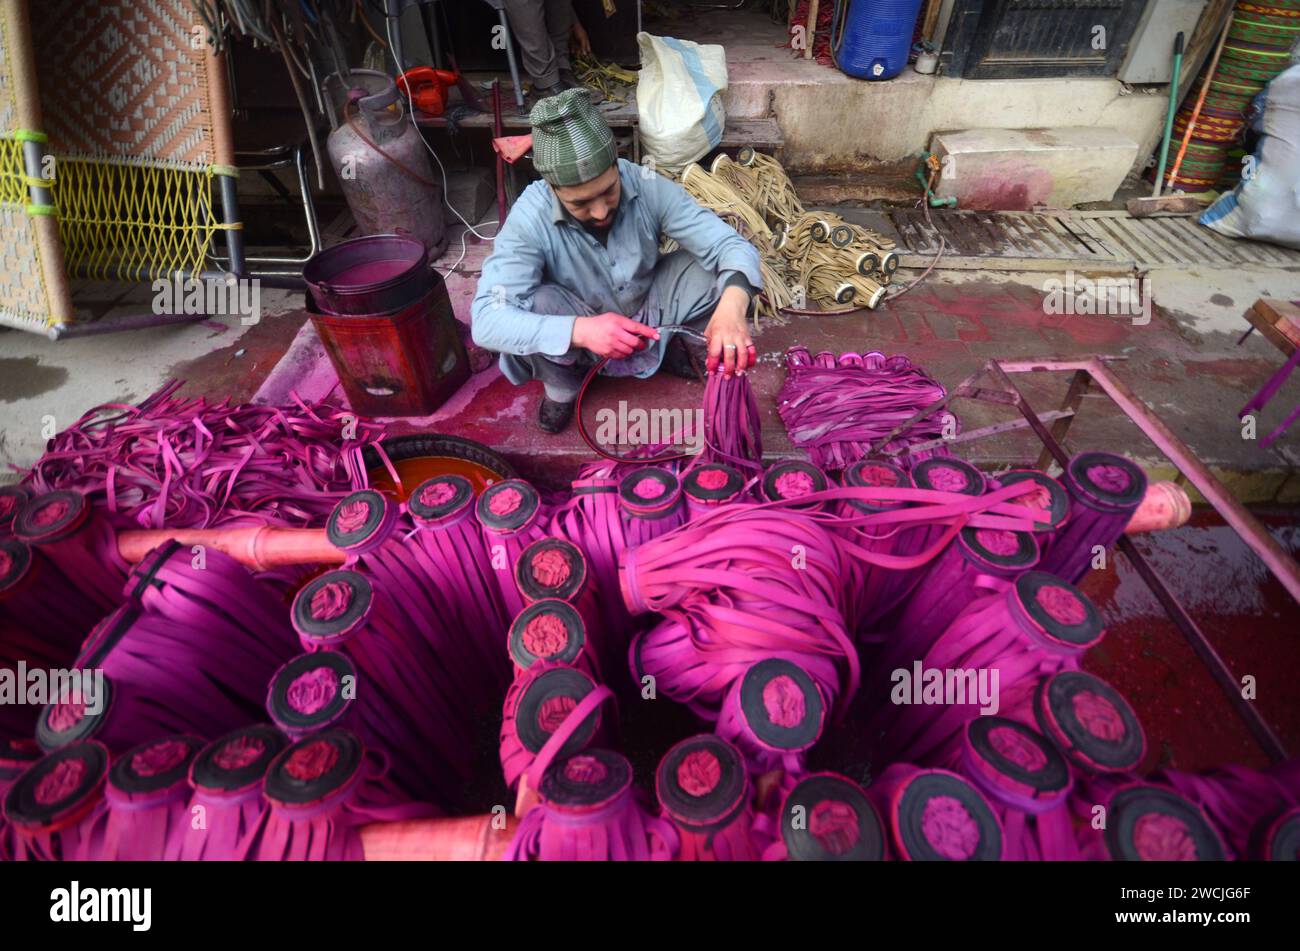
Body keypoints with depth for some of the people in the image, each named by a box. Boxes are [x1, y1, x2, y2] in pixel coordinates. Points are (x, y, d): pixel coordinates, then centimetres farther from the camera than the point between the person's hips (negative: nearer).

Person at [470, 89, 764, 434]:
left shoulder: (648, 187, -24)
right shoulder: (530, 217, -29)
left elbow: (730, 244, -26)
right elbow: (486, 319, -37)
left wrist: (733, 303, -49)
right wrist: (579, 331, -52)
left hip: (649, 312, 2)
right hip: (576, 332, -1)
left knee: (722, 273, -22)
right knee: (532, 305, -34)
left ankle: (678, 348, 8)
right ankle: (562, 386, -1)